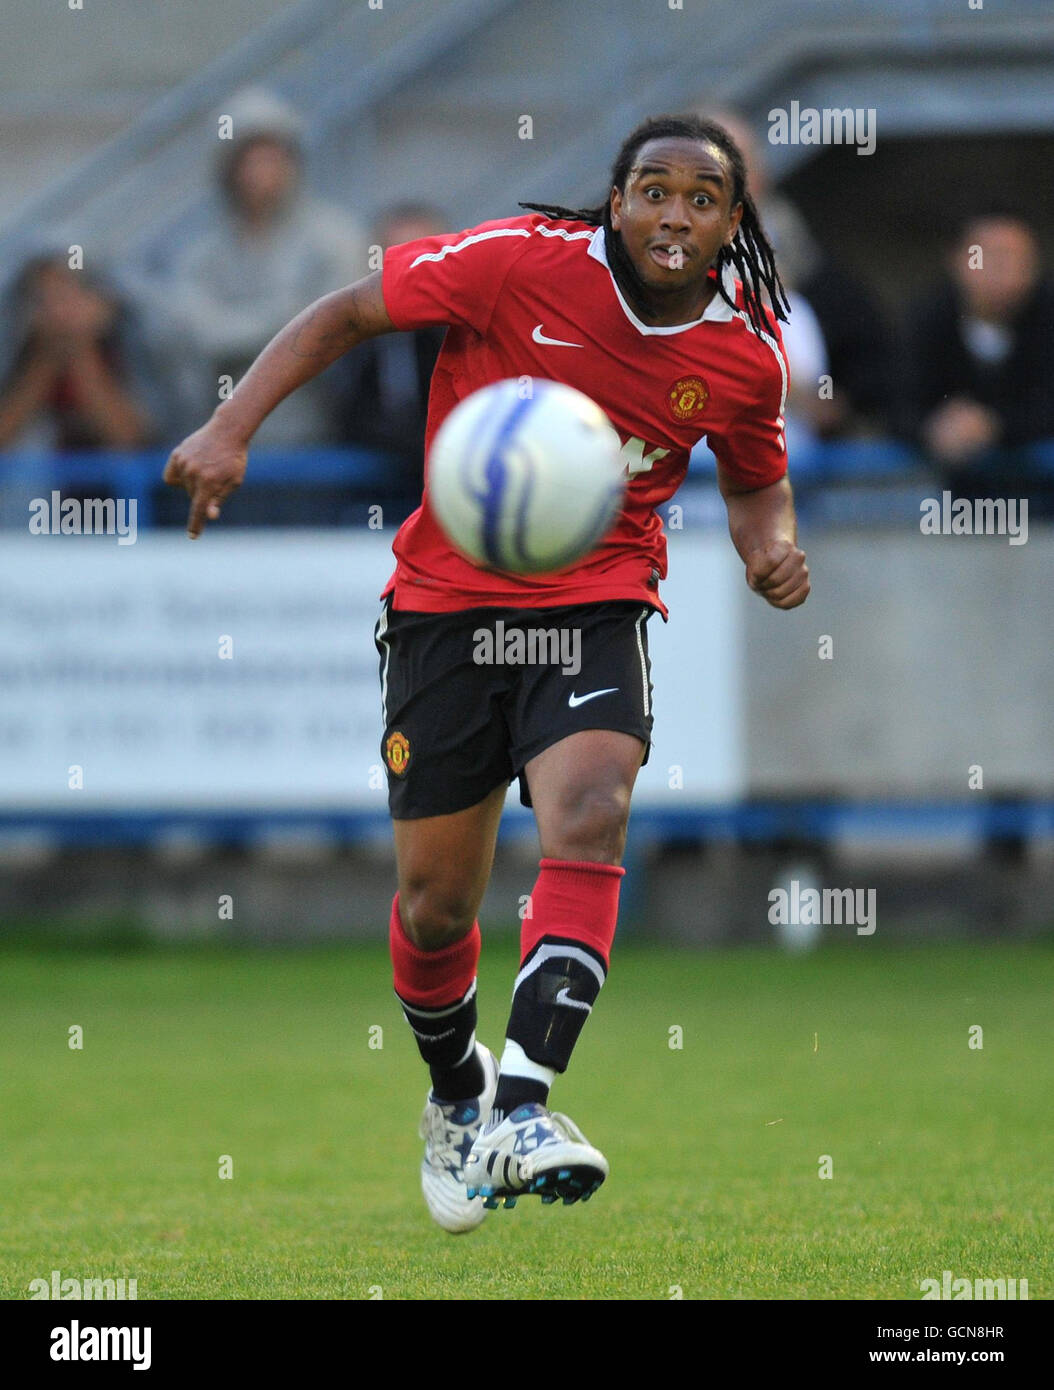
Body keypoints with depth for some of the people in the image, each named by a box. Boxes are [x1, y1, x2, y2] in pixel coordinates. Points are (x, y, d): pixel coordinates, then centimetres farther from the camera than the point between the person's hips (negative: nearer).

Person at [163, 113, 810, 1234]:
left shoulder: (747, 353, -3)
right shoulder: (523, 261, -14)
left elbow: (755, 480, 18)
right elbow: (346, 314, -8)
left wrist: (772, 548, -4)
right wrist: (230, 429, -18)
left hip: (598, 605, 1)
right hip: (448, 599, -1)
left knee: (590, 819, -28)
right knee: (436, 902, 4)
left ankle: (520, 1110, -36)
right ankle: (456, 1091, 36)